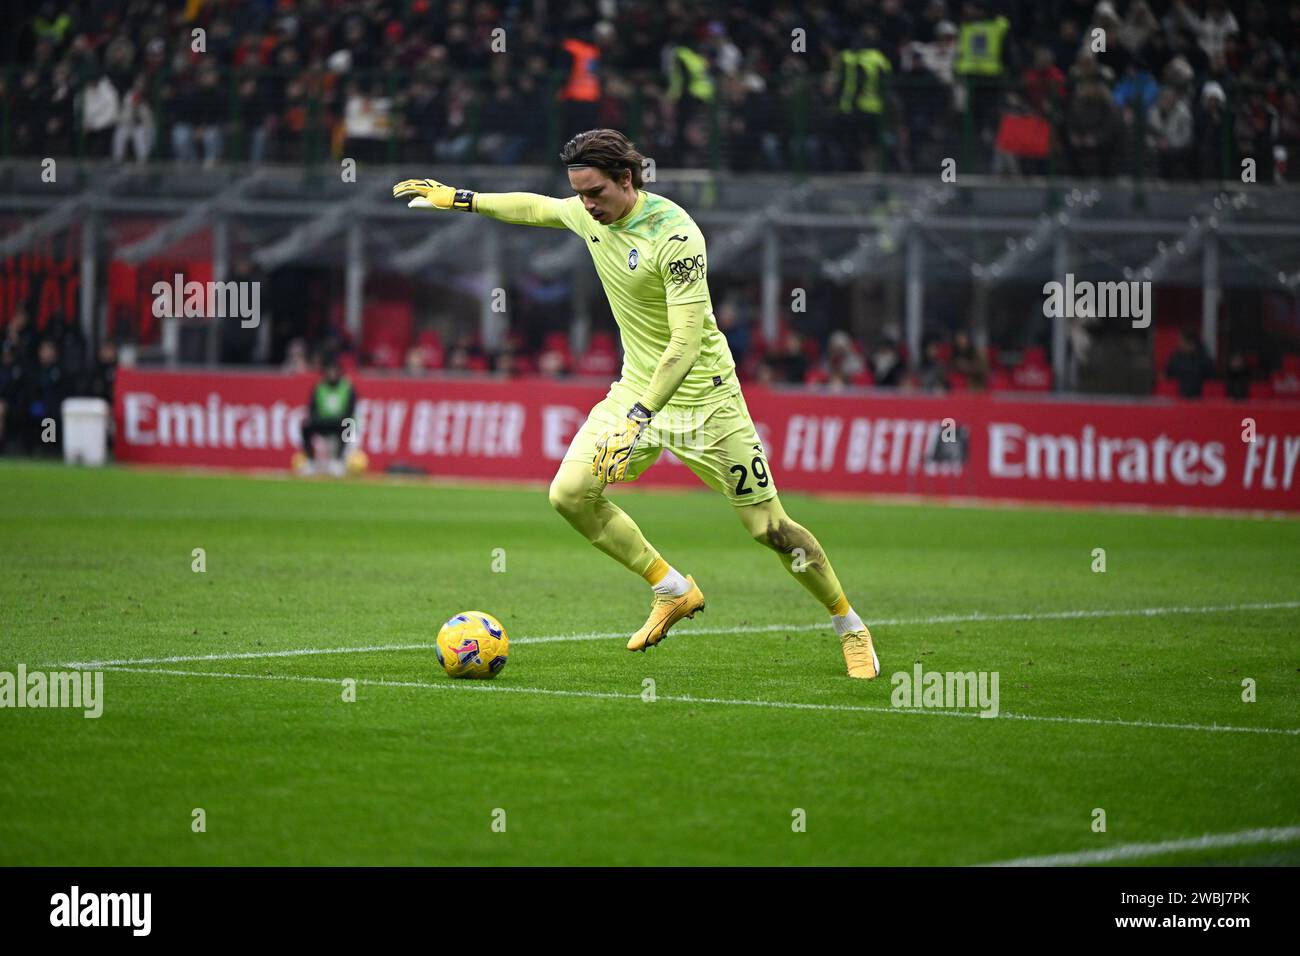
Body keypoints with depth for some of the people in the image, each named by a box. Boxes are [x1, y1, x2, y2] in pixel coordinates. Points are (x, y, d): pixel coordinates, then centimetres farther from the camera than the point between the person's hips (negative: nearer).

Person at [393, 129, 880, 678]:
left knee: (769, 528, -5)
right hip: (637, 386, 7)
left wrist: (639, 418, -34)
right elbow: (535, 208, 22)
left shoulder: (675, 235, -25)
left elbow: (686, 341, -29)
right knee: (569, 494, -9)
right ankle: (673, 591, 7)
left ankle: (850, 629, 15)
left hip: (701, 396, -7)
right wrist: (459, 199, 21)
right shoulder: (588, 214, -3)